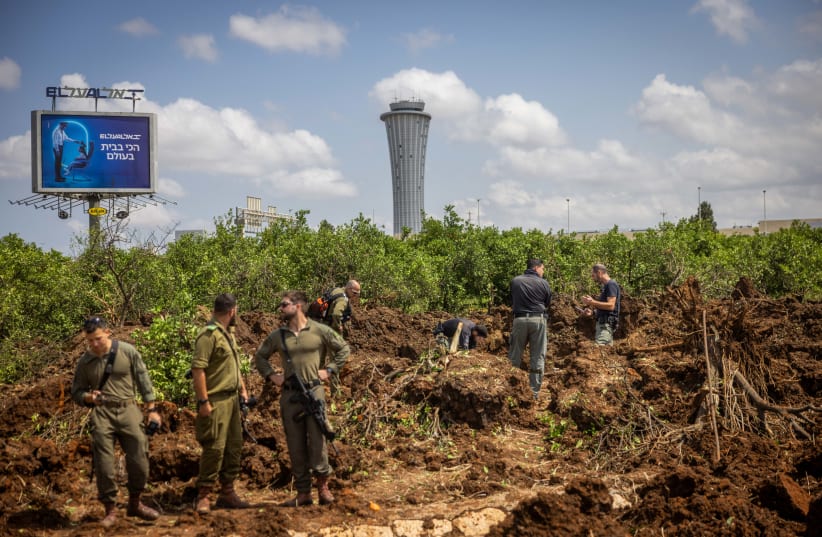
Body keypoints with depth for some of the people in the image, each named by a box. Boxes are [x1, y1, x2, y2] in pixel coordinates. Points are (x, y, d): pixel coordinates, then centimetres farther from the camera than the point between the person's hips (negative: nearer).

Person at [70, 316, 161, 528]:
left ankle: (135, 504, 21)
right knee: (103, 465, -3)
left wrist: (151, 409, 3)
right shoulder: (85, 361, 3)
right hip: (101, 413, 0)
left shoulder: (128, 351, -1)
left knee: (139, 461, 0)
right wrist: (88, 397, -11)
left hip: (128, 409, 0)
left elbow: (143, 380, 5)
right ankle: (110, 510, 11)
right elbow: (76, 392, 12)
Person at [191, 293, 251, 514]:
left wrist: (243, 389, 19)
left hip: (232, 399, 9)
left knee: (234, 447, 12)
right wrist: (203, 401, -22)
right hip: (216, 402, -9)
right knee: (214, 448, -8)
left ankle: (227, 492, 21)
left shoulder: (228, 334, 16)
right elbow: (198, 369, -19)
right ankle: (204, 496, 1)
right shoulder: (209, 335, -14)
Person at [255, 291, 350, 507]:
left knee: (317, 441, -2)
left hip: (314, 392, -3)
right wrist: (271, 375, 6)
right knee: (296, 446, 6)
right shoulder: (277, 336, 6)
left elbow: (343, 348, 10)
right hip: (289, 396, 3)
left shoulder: (320, 331, -1)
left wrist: (330, 370, 2)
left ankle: (323, 486, 12)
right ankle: (303, 493, 13)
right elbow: (259, 357, 20)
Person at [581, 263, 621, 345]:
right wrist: (592, 312, 10)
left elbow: (610, 305, -20)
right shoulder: (605, 286, 19)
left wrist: (592, 302, -17)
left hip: (607, 323, -10)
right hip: (602, 323, 10)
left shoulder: (611, 284, -9)